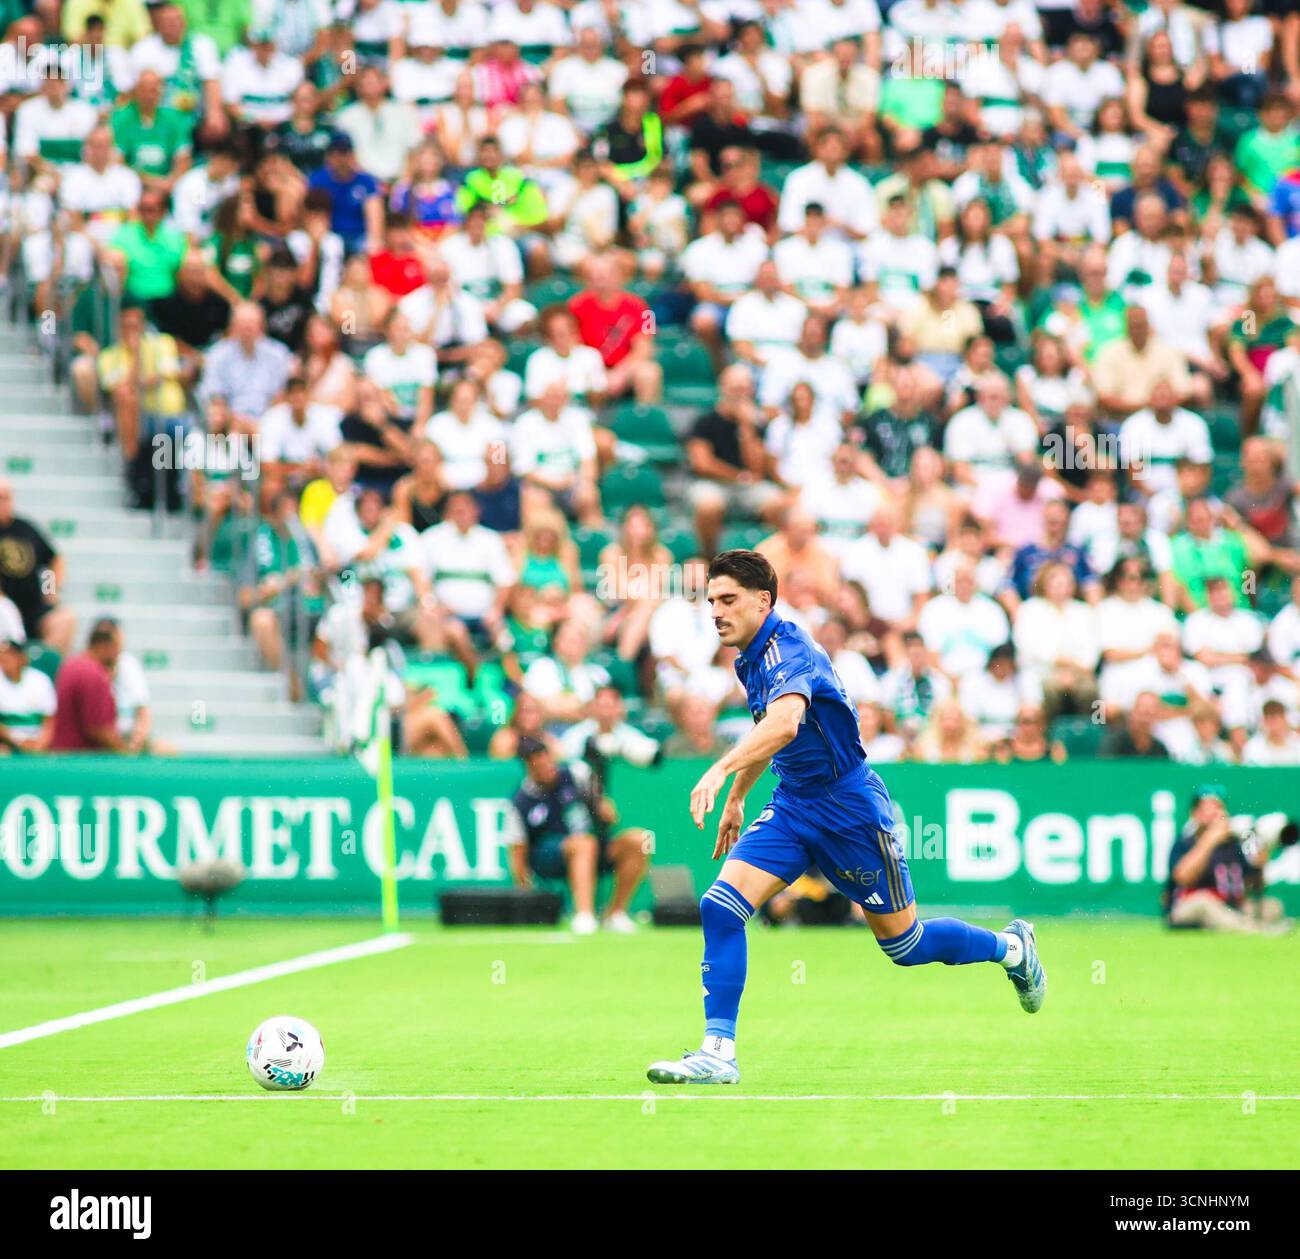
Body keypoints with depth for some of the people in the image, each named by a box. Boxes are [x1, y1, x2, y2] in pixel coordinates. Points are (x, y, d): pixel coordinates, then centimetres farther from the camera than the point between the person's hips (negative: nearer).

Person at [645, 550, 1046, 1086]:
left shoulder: (787, 651, -24)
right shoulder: (751, 659, 5)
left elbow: (784, 723, -45)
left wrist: (721, 770, -57)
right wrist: (736, 797, 31)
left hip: (848, 806, -8)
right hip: (792, 803, 8)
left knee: (904, 945, 6)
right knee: (720, 907, -13)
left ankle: (1011, 947, 34)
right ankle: (718, 1052, -13)